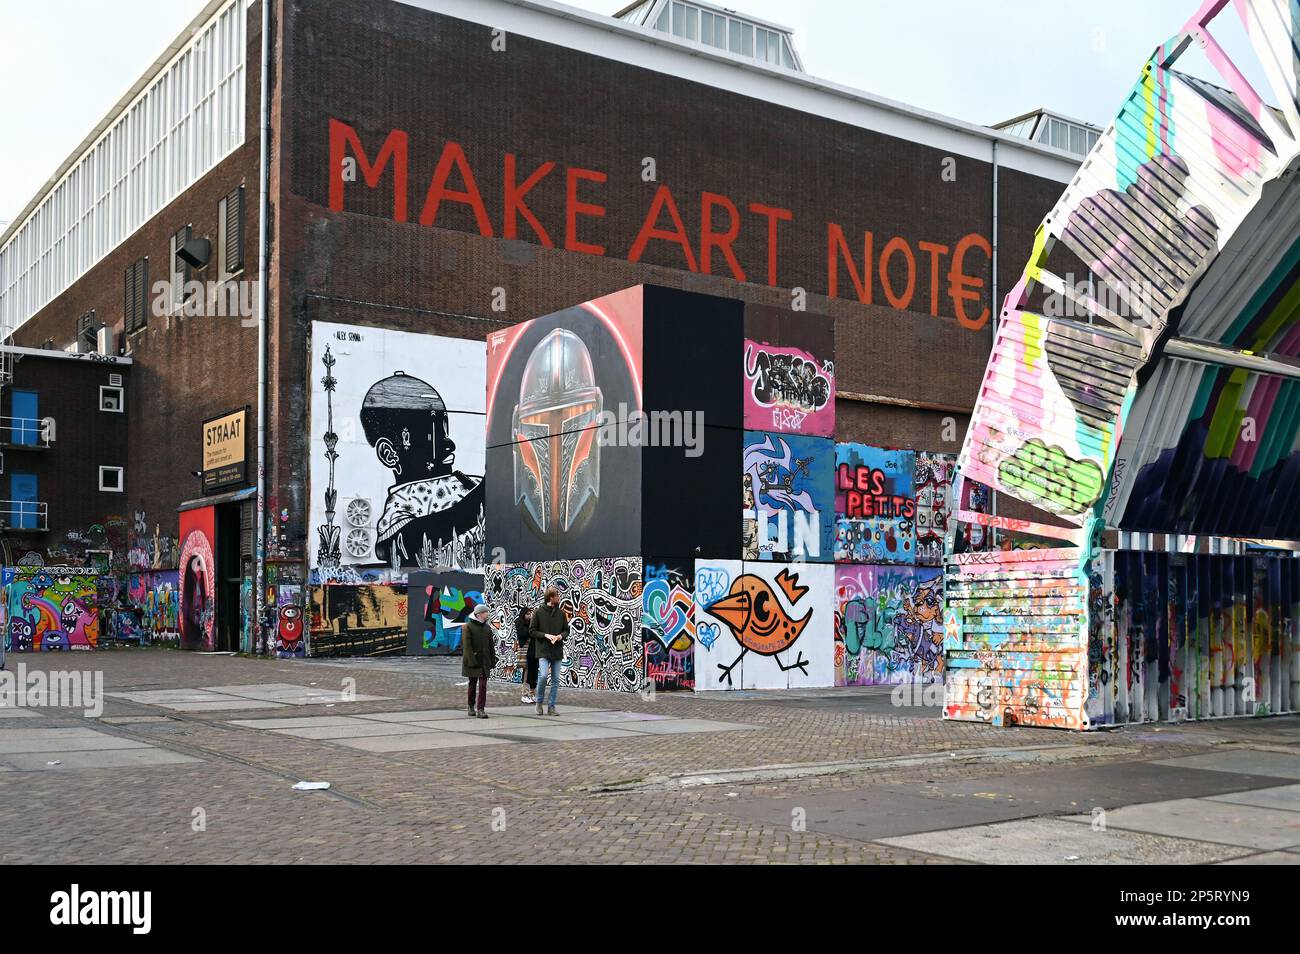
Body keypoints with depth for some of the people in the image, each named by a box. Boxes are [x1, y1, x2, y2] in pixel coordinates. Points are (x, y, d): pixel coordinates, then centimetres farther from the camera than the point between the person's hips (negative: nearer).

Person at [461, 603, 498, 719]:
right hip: (472, 661, -4)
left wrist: (493, 660, 9)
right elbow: (466, 645, -11)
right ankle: (471, 708, 24)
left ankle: (481, 709, -9)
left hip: (484, 661, 4)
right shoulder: (468, 626, -6)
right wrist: (471, 660, -17)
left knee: (483, 685, -6)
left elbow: (491, 645, 14)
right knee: (472, 684, 9)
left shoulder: (487, 627, 11)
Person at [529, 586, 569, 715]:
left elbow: (566, 630, 14)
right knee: (544, 675, -17)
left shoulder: (561, 613, 7)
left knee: (555, 679, 4)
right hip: (543, 650, -4)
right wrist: (546, 635, -14)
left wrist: (560, 636, -7)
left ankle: (551, 707, 13)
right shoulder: (538, 612, -3)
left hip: (557, 651, 4)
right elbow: (532, 631, -1)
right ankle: (539, 702, 5)